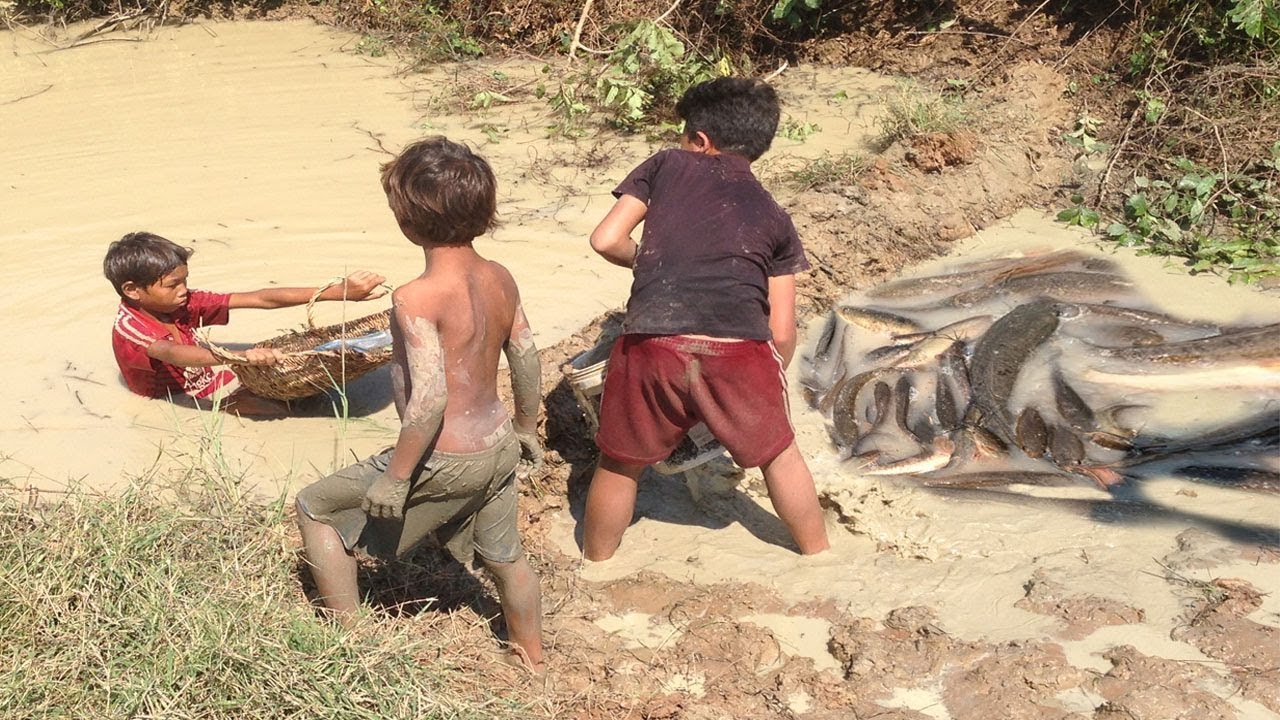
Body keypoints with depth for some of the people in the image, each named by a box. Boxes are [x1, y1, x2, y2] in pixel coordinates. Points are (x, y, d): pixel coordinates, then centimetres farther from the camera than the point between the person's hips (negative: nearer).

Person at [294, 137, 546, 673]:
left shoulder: (416, 298, -24)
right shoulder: (500, 280, -2)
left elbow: (429, 398, -29)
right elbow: (527, 360, 8)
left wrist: (395, 476, -18)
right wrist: (525, 427, 24)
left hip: (444, 461, -7)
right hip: (498, 448, 7)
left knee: (317, 508, 13)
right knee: (505, 557, 28)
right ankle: (531, 658, 47)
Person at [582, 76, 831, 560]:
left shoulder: (666, 166, 15)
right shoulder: (773, 218, 18)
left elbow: (606, 240, 8)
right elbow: (782, 332, 13)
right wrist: (766, 386, 30)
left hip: (651, 346, -1)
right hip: (740, 350, 1)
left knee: (619, 465, 21)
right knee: (778, 454, 26)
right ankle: (818, 555, 43)